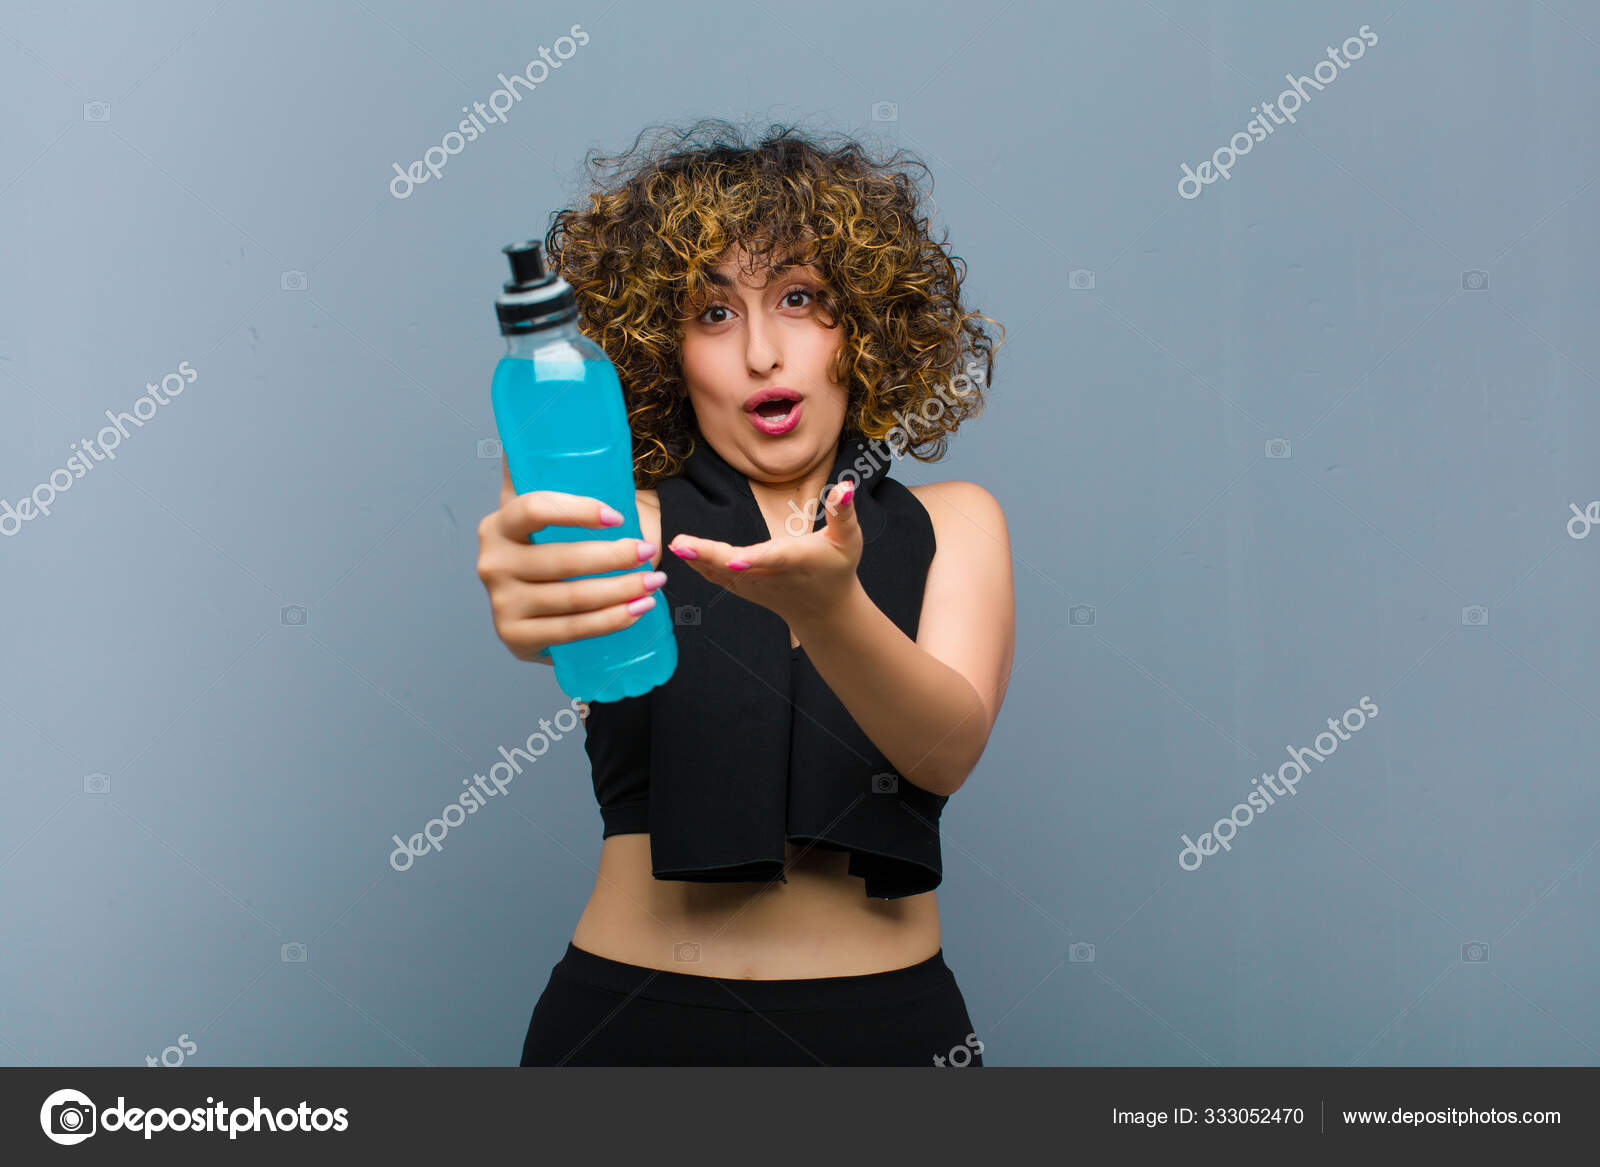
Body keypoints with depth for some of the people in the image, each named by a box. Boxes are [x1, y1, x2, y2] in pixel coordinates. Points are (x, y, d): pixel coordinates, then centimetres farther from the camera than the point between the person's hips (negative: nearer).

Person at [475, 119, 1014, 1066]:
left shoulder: (953, 523, 2)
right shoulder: (631, 523, 0)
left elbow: (950, 747, -15)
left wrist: (827, 608, -34)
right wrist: (534, 602, -45)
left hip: (888, 1022, 1)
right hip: (629, 1019, 0)